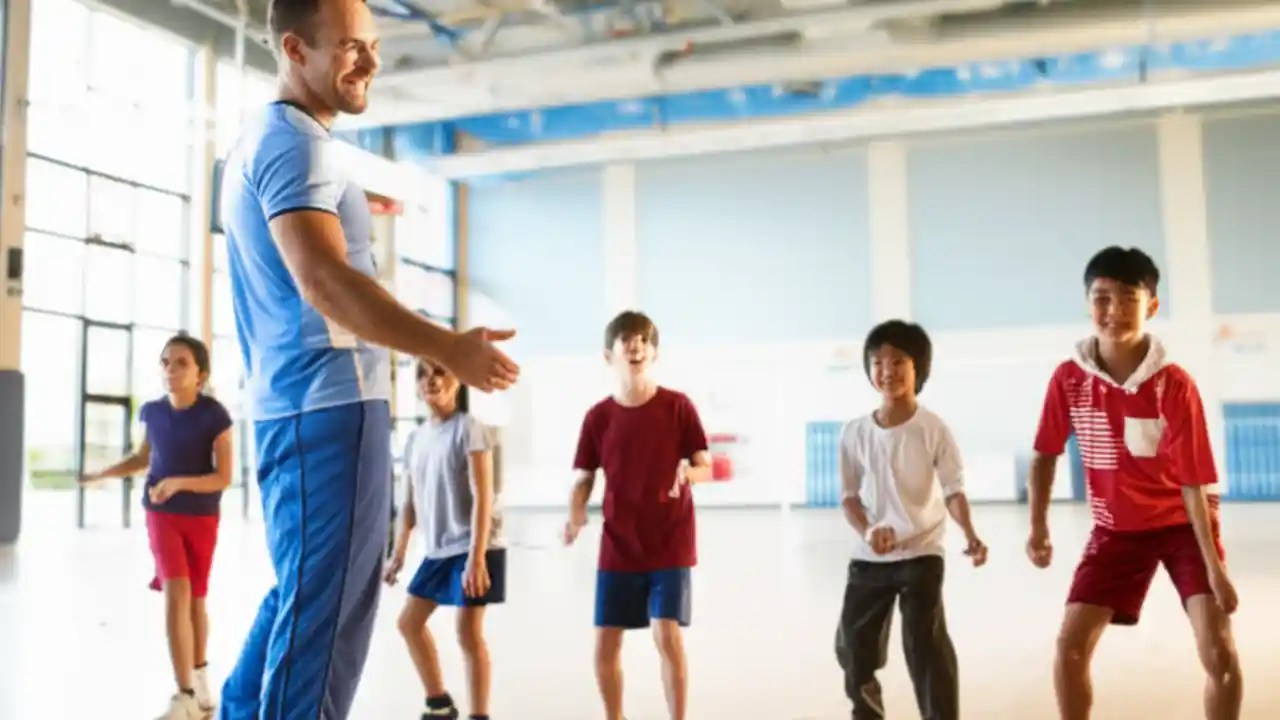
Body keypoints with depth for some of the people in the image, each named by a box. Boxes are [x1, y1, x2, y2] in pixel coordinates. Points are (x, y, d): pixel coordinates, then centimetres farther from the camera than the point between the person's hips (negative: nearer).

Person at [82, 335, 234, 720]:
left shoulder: (214, 415, -15)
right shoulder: (153, 411, -5)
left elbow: (223, 477, -15)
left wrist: (179, 482, -28)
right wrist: (100, 474, 6)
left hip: (202, 517, -1)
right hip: (162, 514, 1)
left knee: (196, 599, 11)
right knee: (176, 591, -18)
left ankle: (199, 679, 36)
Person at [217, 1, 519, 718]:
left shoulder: (265, 136, 20)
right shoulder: (294, 141, -13)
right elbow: (325, 282, -26)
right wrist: (452, 349, -26)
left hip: (300, 401, 10)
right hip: (328, 403, -10)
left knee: (303, 595, 19)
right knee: (324, 607, -5)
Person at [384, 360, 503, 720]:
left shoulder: (469, 429, -12)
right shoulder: (416, 438, 8)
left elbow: (483, 497, -17)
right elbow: (411, 501, 13)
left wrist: (476, 557, -23)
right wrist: (399, 551, 11)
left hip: (473, 547, -8)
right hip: (437, 550, 8)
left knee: (469, 632, -6)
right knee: (409, 622, 14)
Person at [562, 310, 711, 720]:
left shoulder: (678, 406, -6)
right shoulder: (598, 416, -1)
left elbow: (706, 468, -4)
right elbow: (584, 478, 4)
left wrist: (687, 474, -27)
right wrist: (575, 518, -15)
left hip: (670, 546, -2)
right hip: (619, 547, 3)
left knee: (668, 635, -11)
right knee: (605, 643, 5)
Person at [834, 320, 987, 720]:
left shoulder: (933, 429, -8)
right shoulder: (855, 432, 0)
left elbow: (953, 491, -11)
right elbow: (850, 496, 4)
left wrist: (970, 536, -29)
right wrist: (868, 532, -16)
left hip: (922, 554, -4)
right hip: (869, 557, 4)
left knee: (926, 644, -11)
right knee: (852, 643, 11)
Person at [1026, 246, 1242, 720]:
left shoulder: (1174, 384, -22)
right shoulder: (1069, 378, -13)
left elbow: (1194, 482, -20)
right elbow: (1046, 454, 2)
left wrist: (1214, 567, -21)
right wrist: (1038, 527, -5)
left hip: (1182, 524, -3)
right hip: (1117, 528, 3)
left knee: (1219, 651, -12)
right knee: (1070, 646, -4)